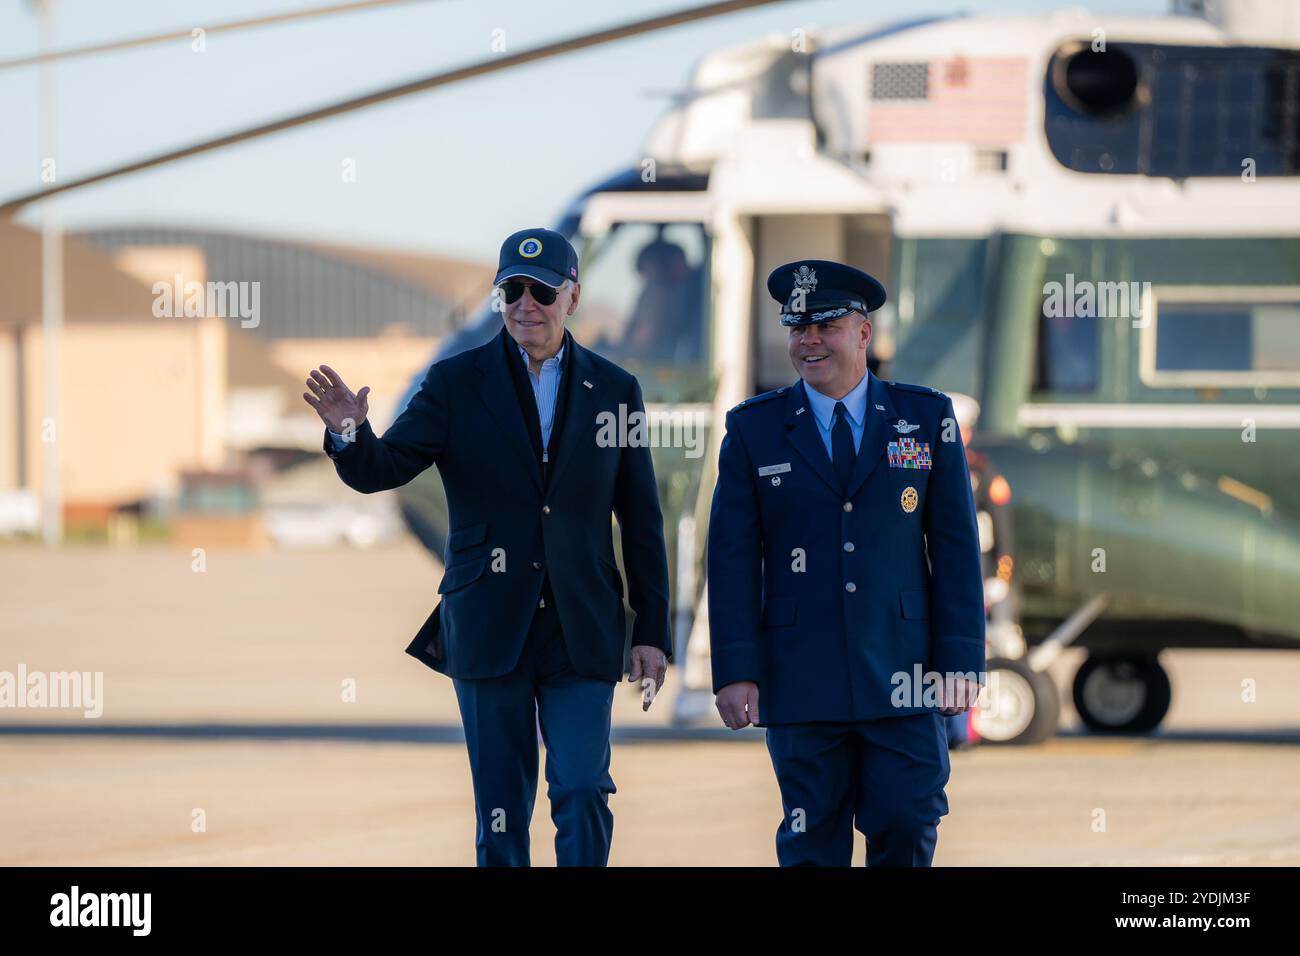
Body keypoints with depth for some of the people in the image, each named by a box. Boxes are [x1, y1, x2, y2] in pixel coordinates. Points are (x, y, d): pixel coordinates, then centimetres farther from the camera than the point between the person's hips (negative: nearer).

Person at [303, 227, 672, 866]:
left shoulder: (613, 390, 6)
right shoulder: (456, 383, 1)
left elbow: (641, 521, 8)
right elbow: (380, 471, -7)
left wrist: (652, 630, 5)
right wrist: (349, 433, -31)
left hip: (582, 634, 0)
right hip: (490, 628, 0)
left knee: (583, 794, -8)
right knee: (501, 809, 4)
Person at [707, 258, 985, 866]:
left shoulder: (926, 417, 7)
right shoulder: (754, 429, 6)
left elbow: (956, 544, 6)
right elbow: (733, 558, 3)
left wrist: (962, 658, -1)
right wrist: (736, 672, -6)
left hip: (904, 676, 0)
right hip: (802, 676, 0)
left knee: (908, 827, -6)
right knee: (813, 844, 2)